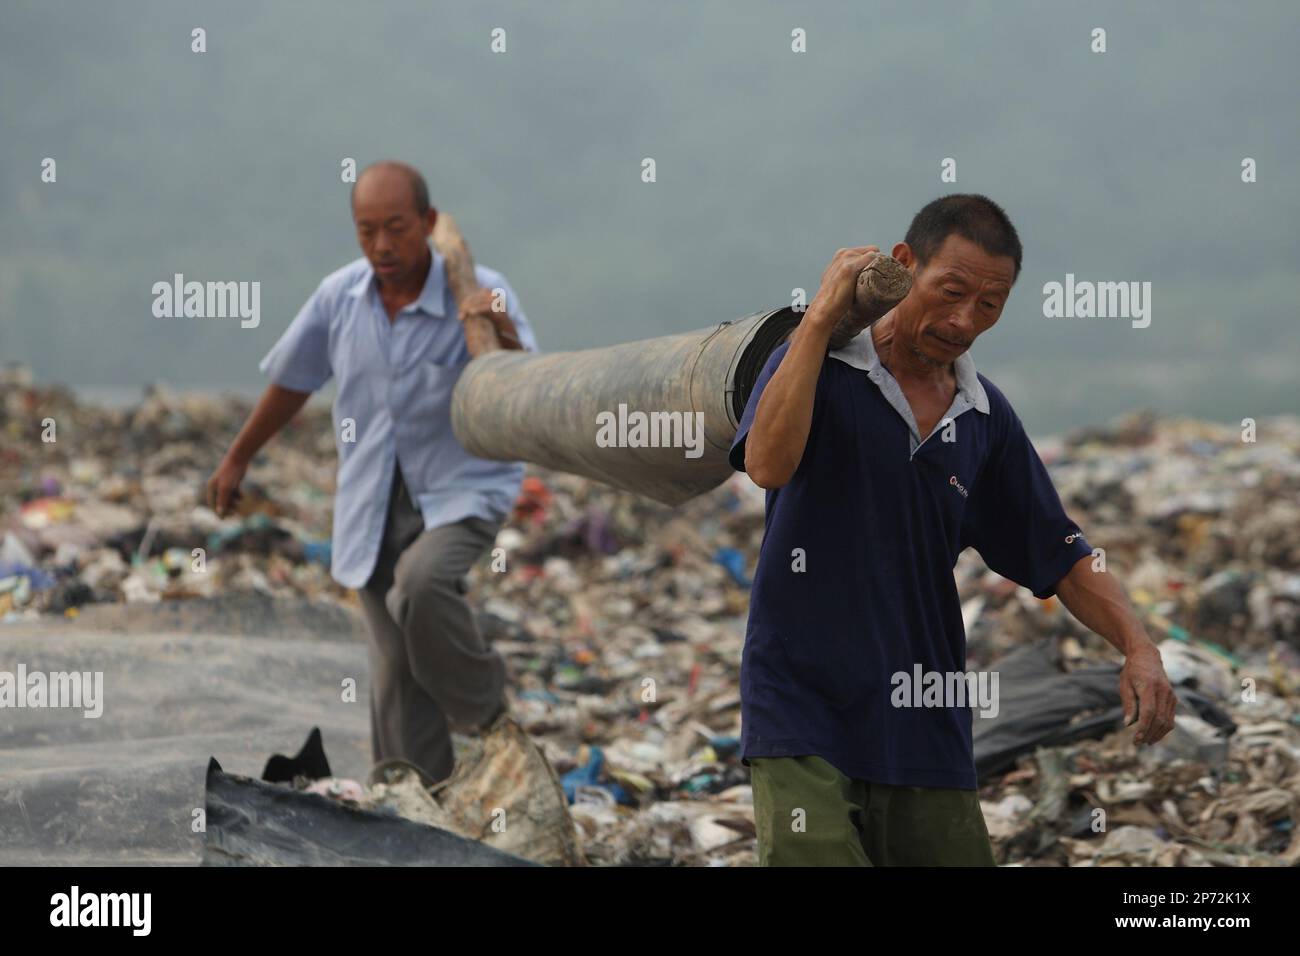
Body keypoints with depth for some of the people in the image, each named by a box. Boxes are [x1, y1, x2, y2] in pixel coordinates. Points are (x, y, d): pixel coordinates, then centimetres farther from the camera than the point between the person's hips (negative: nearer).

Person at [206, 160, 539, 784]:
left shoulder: (480, 294, -16)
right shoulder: (339, 296, -4)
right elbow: (291, 381, 14)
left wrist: (504, 336, -46)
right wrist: (237, 460, 25)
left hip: (462, 490, -4)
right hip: (373, 502, 4)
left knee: (421, 583, -33)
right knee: (396, 678, 3)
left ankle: (481, 704, -7)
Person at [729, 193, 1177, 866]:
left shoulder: (987, 419, 11)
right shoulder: (822, 363, -2)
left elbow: (1062, 558, 16)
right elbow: (767, 464, -23)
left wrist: (1138, 648, -1)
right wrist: (821, 315, -19)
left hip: (928, 734, 5)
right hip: (801, 710, -5)